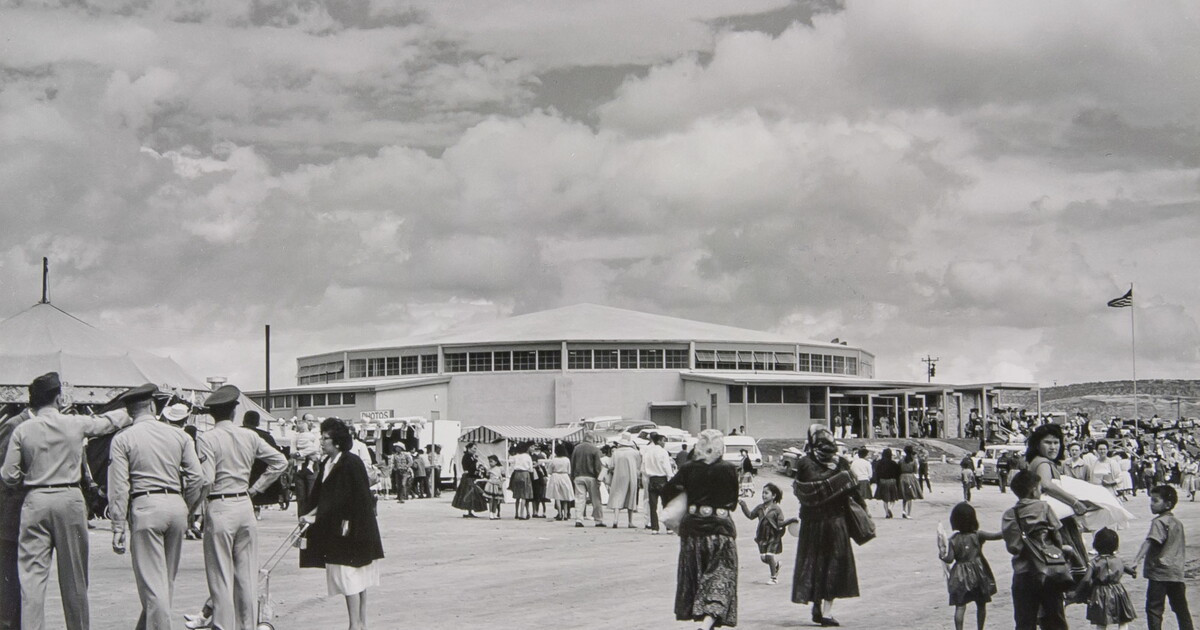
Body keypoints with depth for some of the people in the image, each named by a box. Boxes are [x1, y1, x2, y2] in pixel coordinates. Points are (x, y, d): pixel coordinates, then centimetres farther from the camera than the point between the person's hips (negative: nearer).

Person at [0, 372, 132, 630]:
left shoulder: (22, 430, 0)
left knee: (32, 573, 0)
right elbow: (109, 421, 19)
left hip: (36, 501, 0)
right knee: (74, 574, 10)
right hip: (70, 500, 0)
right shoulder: (76, 424, 0)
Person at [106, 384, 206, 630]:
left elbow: (119, 487, -6)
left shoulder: (122, 440, 0)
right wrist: (186, 510, 14)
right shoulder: (178, 435, 9)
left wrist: (118, 527, -5)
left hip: (145, 507, -4)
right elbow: (197, 477, 4)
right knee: (167, 579, 16)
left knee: (152, 580, -1)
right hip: (176, 505, 4)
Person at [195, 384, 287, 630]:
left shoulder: (206, 439, -9)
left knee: (221, 576, 1)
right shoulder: (249, 436, 5)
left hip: (219, 508, -4)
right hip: (245, 506, 5)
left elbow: (206, 480, -17)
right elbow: (280, 461, 8)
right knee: (247, 574, 12)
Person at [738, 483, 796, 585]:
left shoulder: (777, 509, -7)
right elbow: (751, 515, 12)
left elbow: (780, 523, -9)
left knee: (769, 555, -12)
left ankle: (774, 577, 4)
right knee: (763, 557, 3)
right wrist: (744, 506, 5)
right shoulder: (760, 508, 7)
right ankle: (776, 564, 36)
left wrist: (791, 520, -21)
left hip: (773, 536, -5)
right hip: (763, 536, 5)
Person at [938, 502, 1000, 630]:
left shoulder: (953, 540, -7)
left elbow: (949, 559, -12)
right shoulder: (978, 536, -7)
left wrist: (942, 550, 3)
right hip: (978, 574, 1)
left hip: (960, 577, -1)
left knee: (960, 606, 1)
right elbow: (996, 536, -14)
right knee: (981, 605, 16)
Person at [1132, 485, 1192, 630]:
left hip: (1159, 572, -8)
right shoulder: (1178, 523, 15)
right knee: (1181, 608, 13)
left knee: (1154, 608, -4)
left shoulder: (1159, 522, -11)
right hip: (1177, 572, 8)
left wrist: (1136, 561, -33)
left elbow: (1149, 542, -24)